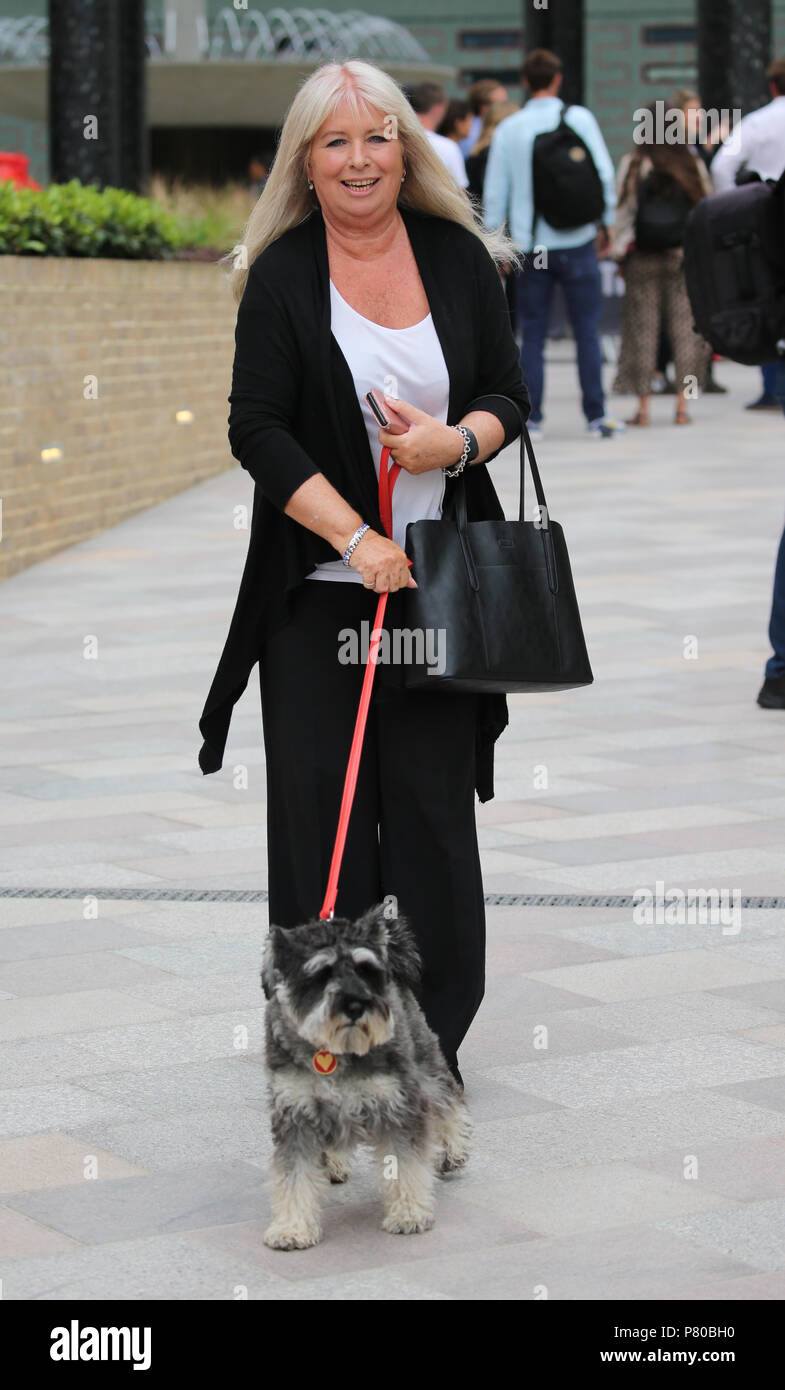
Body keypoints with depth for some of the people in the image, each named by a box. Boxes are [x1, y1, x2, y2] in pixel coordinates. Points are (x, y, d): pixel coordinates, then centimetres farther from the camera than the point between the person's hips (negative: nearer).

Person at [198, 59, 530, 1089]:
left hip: (437, 581, 2)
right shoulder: (283, 276, -3)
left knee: (434, 805, 1)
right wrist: (357, 538, -16)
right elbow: (258, 429, -8)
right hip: (318, 588, -1)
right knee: (322, 809, 1)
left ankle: (434, 1035, 10)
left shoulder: (459, 258, 5)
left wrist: (456, 442, -14)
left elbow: (508, 396, 9)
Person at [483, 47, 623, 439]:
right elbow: (603, 174, -3)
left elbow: (495, 192, 5)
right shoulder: (579, 118, -1)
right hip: (576, 241, -1)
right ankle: (596, 416, 3)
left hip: (530, 245, 1)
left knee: (532, 334, 6)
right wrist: (606, 223, 9)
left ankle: (531, 418, 4)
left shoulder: (508, 129, 3)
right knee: (587, 330, 4)